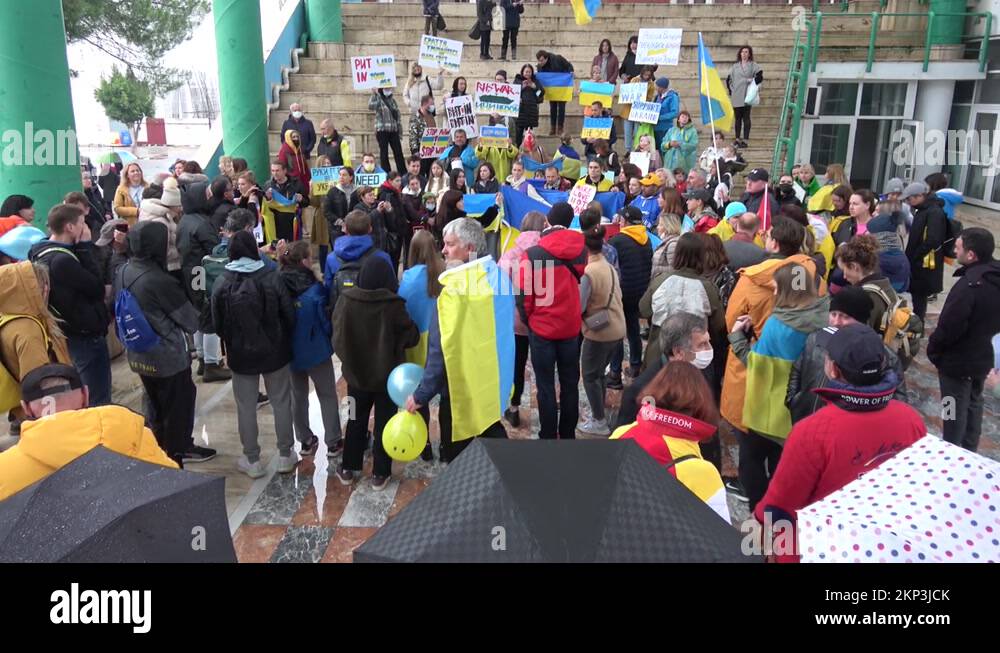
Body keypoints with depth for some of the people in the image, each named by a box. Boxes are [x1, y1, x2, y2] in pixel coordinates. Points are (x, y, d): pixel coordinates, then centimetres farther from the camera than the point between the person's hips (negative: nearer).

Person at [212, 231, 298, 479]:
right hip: (274, 352, 0)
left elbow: (218, 325, -2)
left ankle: (252, 460, 21)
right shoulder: (271, 278, -14)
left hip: (241, 355, 1)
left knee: (246, 407, 12)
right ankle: (285, 455, 23)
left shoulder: (222, 285, -10)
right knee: (281, 402, 14)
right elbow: (290, 315, -9)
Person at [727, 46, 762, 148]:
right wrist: (731, 90, 10)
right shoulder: (735, 66, 15)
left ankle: (745, 140, -4)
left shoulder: (753, 65, 4)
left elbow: (760, 77, -4)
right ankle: (737, 139, 15)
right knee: (738, 118, 8)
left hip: (747, 96, -4)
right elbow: (728, 79, 18)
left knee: (746, 118, -5)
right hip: (736, 97, 4)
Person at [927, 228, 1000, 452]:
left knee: (955, 411, 7)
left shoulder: (968, 286, -32)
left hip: (958, 361, -8)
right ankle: (969, 451, 38)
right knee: (973, 404, 23)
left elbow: (948, 327, -25)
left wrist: (933, 350, -9)